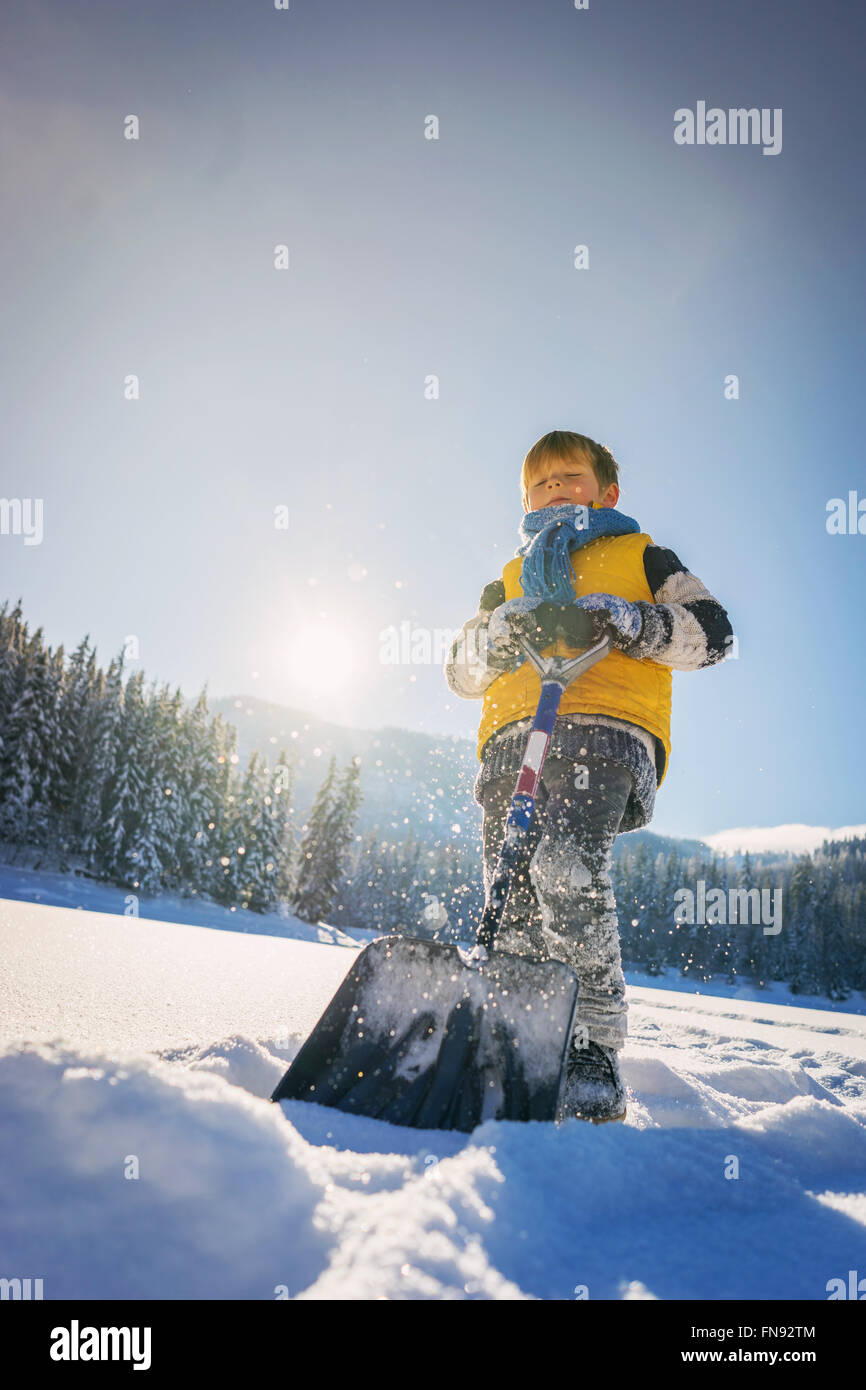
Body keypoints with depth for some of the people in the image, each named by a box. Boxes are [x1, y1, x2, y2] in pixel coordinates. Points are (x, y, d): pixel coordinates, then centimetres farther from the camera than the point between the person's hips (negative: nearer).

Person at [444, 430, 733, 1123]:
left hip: (605, 726, -4)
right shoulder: (511, 579, 35)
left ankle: (596, 1054, -22)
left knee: (565, 865, -29)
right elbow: (464, 669, 21)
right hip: (513, 738, 5)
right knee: (514, 910, -8)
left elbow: (711, 630, 10)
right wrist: (507, 628, -1)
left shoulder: (639, 555, 25)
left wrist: (628, 621, -7)